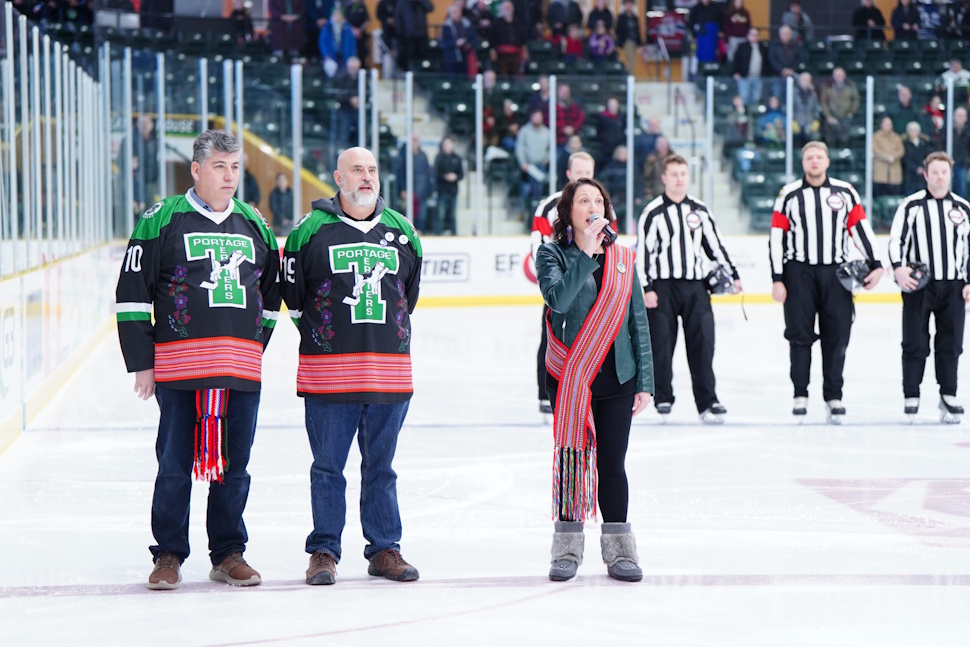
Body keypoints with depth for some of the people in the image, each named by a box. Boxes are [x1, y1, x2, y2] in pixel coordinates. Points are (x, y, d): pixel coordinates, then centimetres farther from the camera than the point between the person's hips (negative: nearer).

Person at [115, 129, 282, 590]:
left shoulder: (255, 225, 14)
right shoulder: (162, 220, -1)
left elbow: (270, 294, 24)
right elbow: (132, 295, -2)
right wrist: (141, 362, -5)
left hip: (242, 368, 4)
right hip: (178, 367, -4)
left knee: (234, 465, 7)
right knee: (175, 465, 0)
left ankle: (228, 554, 16)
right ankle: (168, 556, 10)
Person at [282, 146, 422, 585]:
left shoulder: (402, 231, 9)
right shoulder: (310, 231, -2)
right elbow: (293, 294, 6)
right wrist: (322, 334, 6)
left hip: (390, 370, 3)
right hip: (328, 373, -3)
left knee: (381, 465, 10)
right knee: (328, 466, 2)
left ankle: (384, 550, 17)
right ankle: (324, 552, 10)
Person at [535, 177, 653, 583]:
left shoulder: (622, 259, 9)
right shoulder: (553, 255, 0)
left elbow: (638, 322, 10)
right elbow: (558, 299, -20)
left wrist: (645, 381, 5)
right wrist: (586, 254, -19)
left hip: (617, 379, 2)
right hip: (569, 377, -2)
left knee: (612, 464, 4)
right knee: (572, 458, 2)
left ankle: (618, 549, 13)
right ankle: (568, 547, 13)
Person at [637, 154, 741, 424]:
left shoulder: (700, 210, 10)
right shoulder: (653, 212, -2)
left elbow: (715, 244, 17)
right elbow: (642, 252, -4)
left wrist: (732, 274, 14)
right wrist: (646, 288, -9)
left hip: (695, 285, 3)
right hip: (663, 286, -3)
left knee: (702, 341, -4)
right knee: (661, 344, 0)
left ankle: (707, 401, -3)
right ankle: (663, 398, 14)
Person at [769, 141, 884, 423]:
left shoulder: (845, 193, 6)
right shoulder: (789, 195, 2)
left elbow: (861, 229, 5)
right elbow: (776, 238, 1)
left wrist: (875, 265, -4)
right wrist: (777, 280, -4)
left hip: (836, 273, 1)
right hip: (799, 272, -1)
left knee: (837, 335, 1)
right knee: (800, 334, 0)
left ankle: (833, 396, 9)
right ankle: (800, 394, 9)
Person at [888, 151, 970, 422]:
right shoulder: (911, 205, 1)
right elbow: (896, 239, 0)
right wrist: (899, 268, -15)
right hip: (917, 285, -2)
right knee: (915, 343, -1)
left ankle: (948, 397, 11)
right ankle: (911, 396, 6)